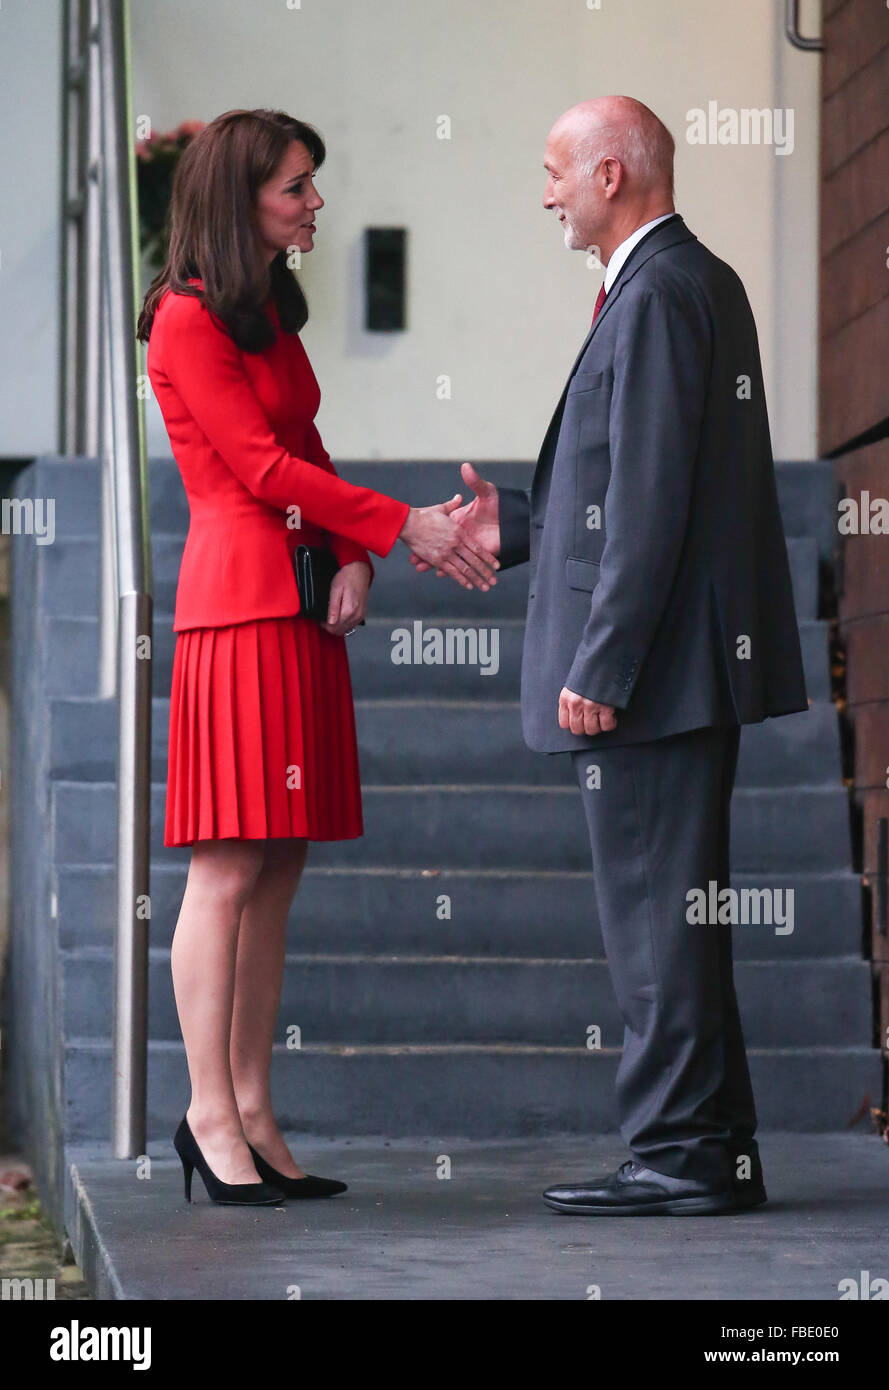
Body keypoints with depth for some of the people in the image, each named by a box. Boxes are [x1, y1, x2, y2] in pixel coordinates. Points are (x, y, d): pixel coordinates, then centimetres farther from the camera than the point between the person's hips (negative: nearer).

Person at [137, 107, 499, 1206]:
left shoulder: (271, 314, 20)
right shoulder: (188, 319, -7)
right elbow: (263, 465, -12)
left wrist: (354, 560, 2)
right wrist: (403, 527, -13)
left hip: (304, 599, 9)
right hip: (240, 599, -9)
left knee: (278, 868, 6)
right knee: (230, 867, -8)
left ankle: (253, 1113, 8)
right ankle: (211, 1112, -4)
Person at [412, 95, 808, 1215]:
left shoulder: (657, 295, -14)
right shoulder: (704, 281, 17)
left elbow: (652, 500, -20)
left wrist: (598, 667, -21)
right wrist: (518, 524, 17)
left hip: (653, 664, -10)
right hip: (694, 664, 10)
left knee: (655, 909, -5)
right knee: (673, 911, 14)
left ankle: (680, 1156, 0)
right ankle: (711, 1153, 18)